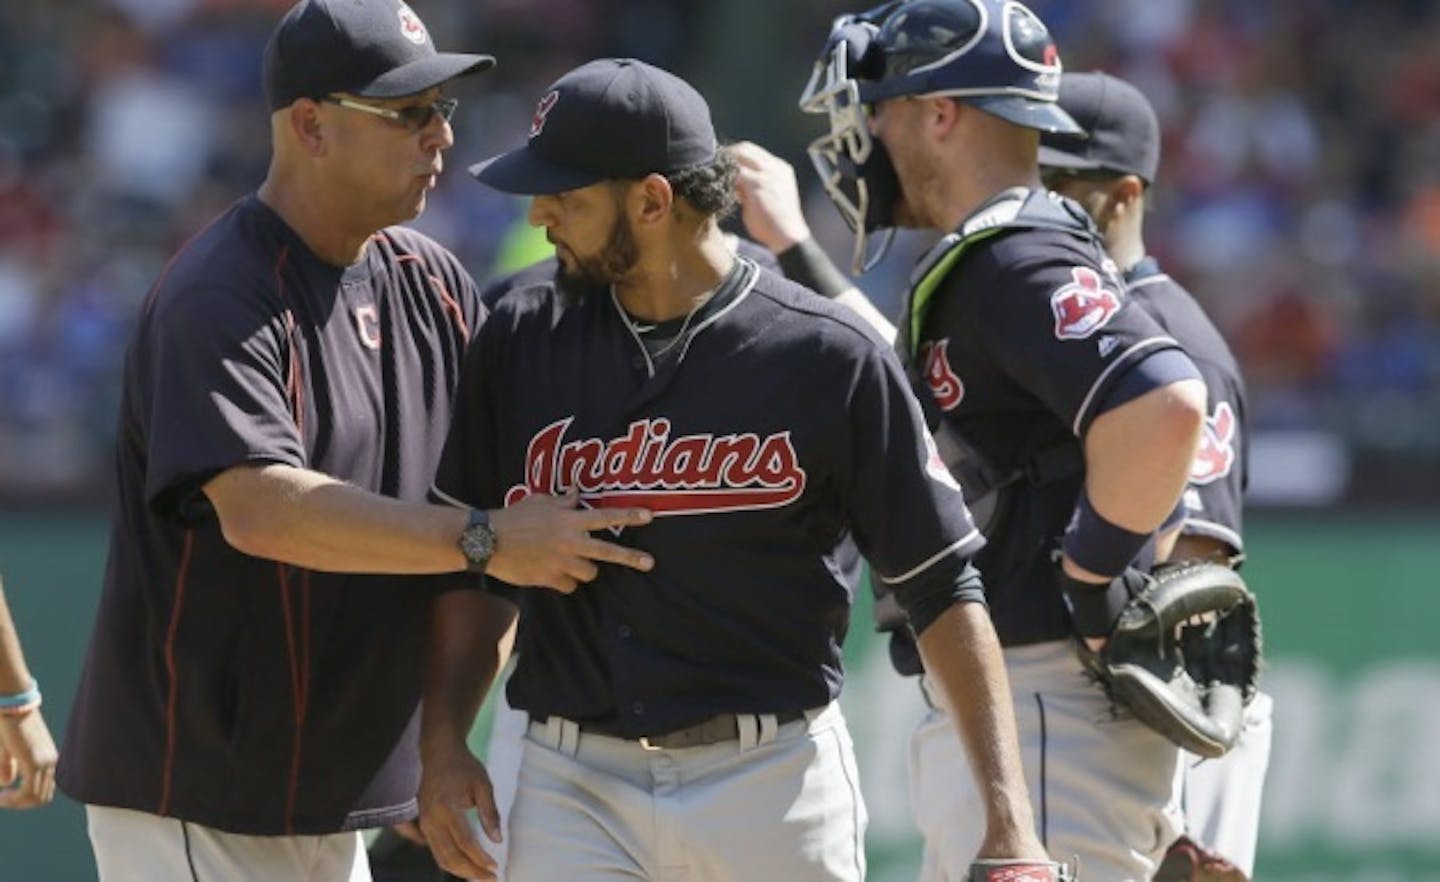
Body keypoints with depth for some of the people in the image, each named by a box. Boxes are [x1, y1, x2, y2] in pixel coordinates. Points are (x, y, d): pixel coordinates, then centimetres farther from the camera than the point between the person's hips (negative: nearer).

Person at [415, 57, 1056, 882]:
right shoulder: (522, 341, 5)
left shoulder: (829, 357, -6)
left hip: (775, 783, -2)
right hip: (576, 784, 2)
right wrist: (443, 745, 0)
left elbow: (944, 586, -3)